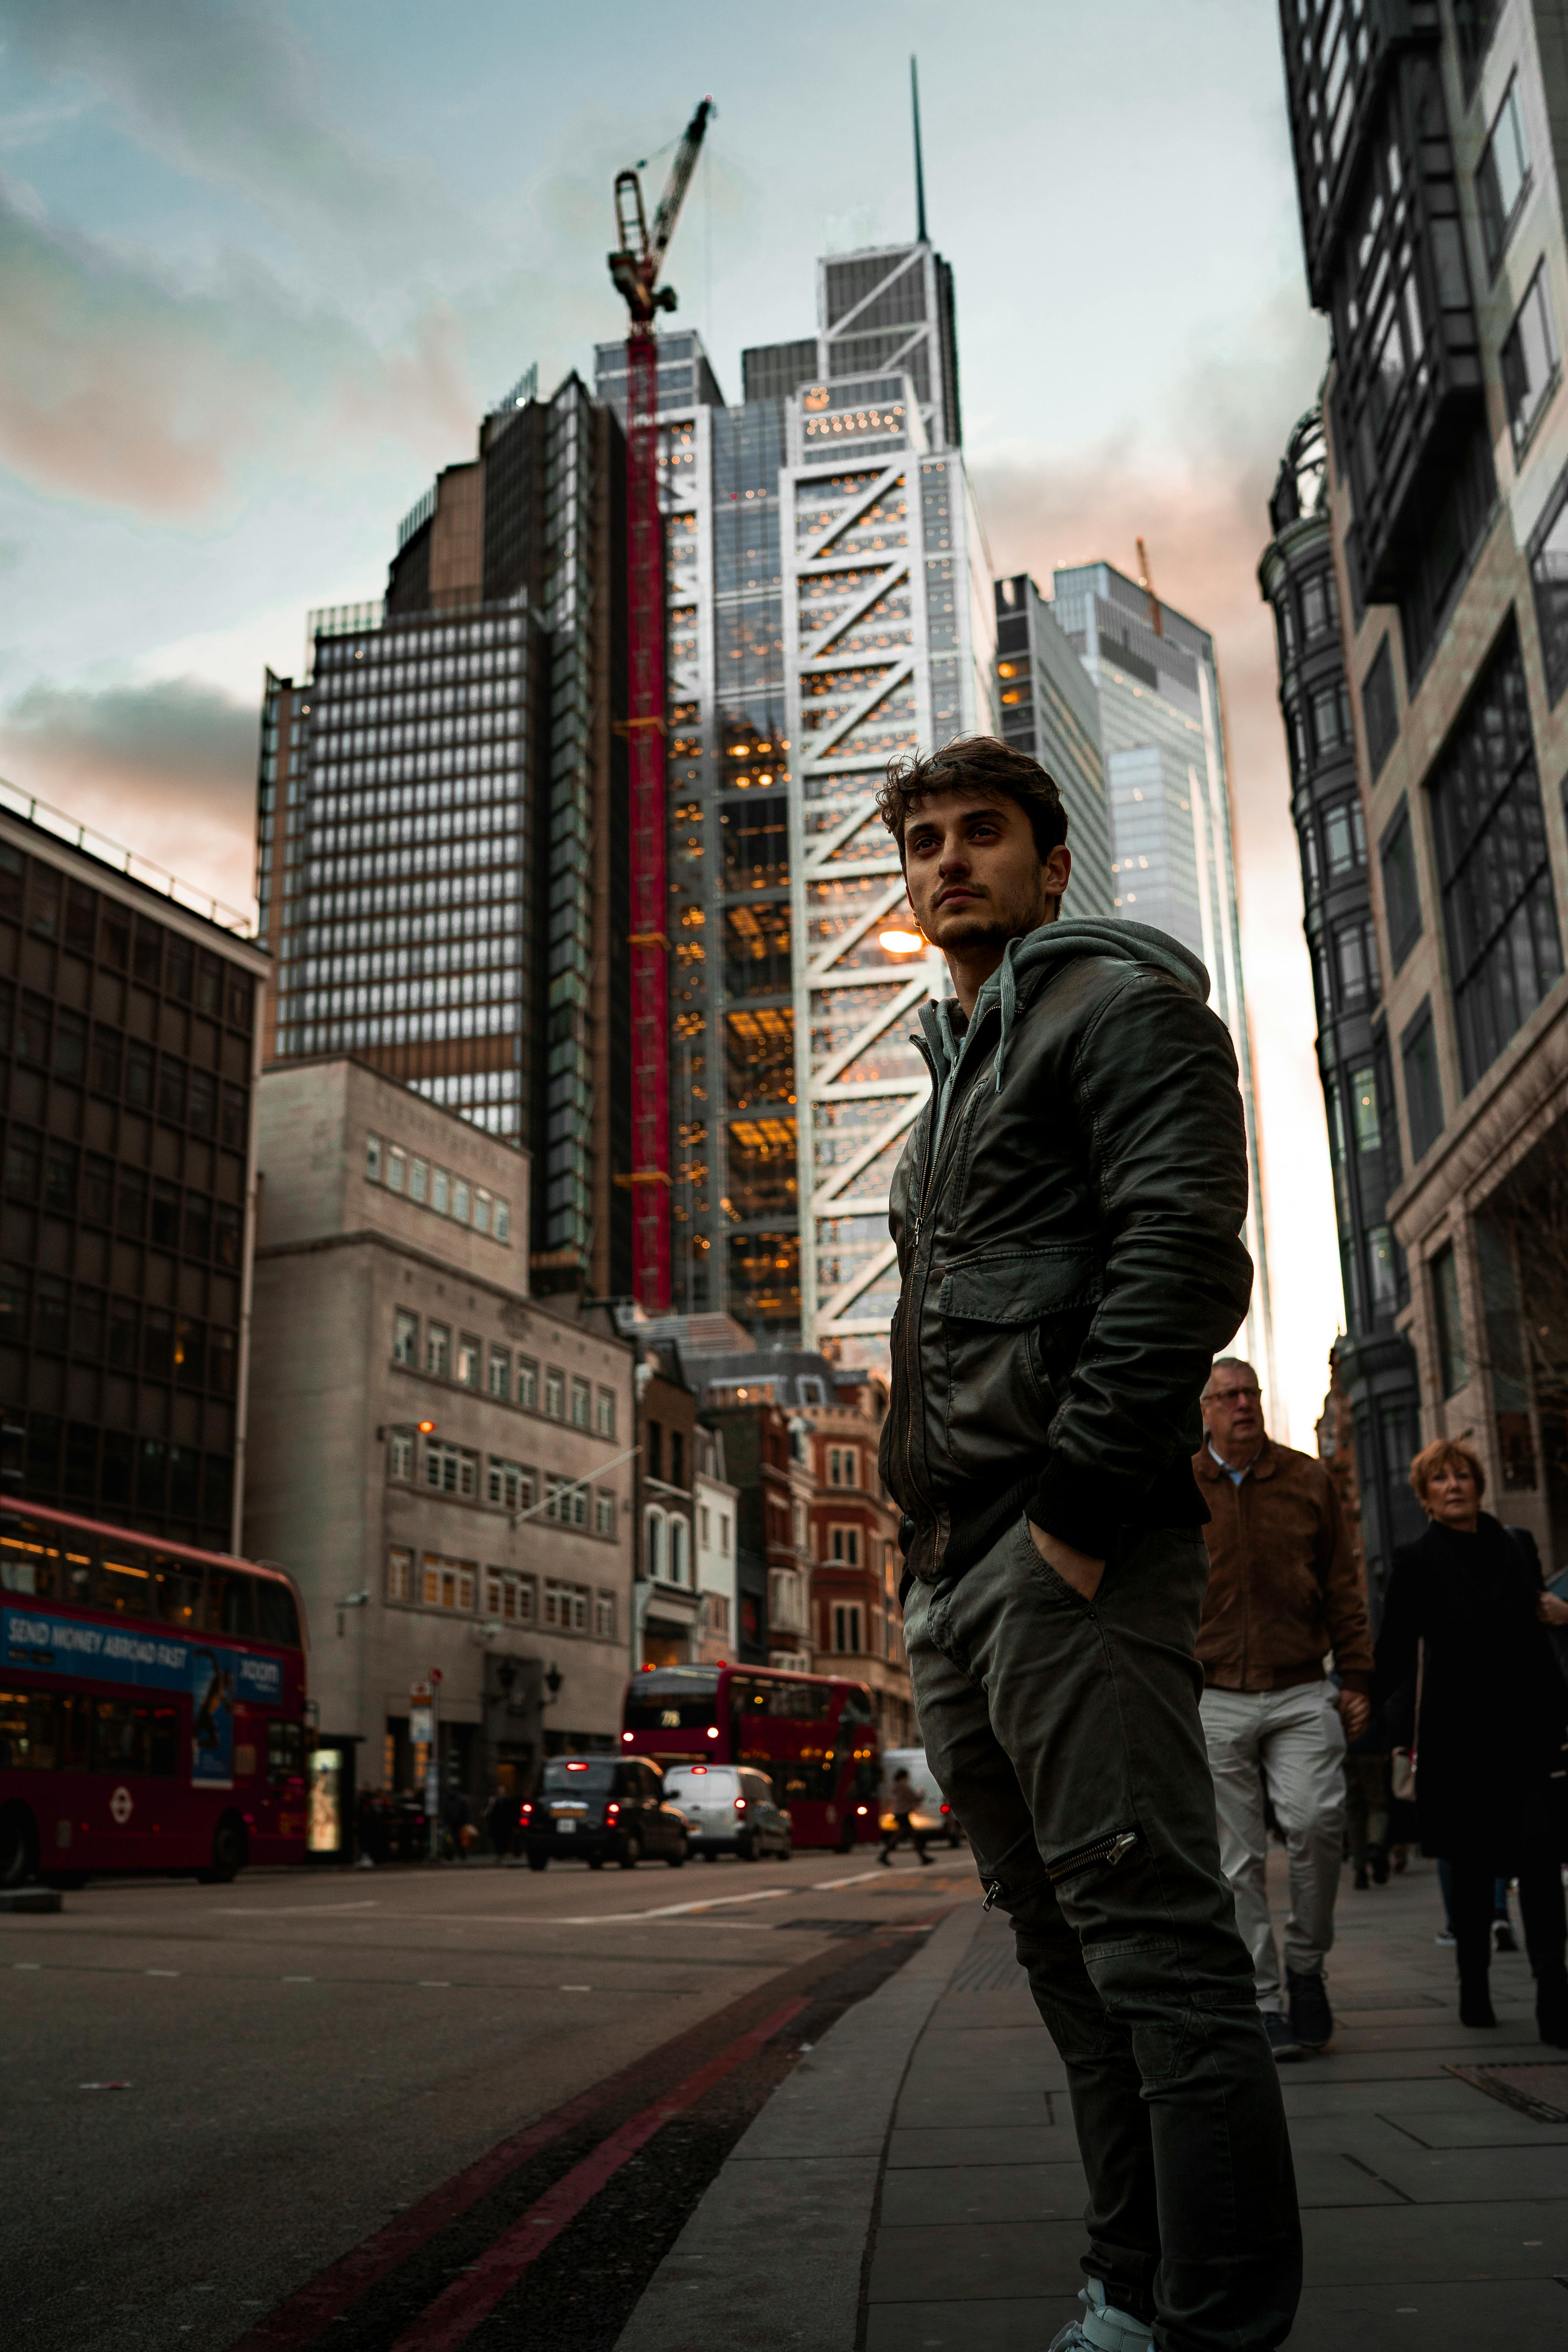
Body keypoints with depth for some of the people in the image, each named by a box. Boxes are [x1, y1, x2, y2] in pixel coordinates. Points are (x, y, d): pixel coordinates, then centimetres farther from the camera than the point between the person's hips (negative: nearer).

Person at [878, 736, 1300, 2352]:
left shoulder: (1118, 1000, 1)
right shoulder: (955, 1077, 27)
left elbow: (1183, 1252, -15)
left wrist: (1078, 1501, -21)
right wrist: (931, 1555, 17)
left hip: (1072, 1553, -9)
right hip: (958, 1574, 9)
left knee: (1151, 1939, -8)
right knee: (1067, 1951, 12)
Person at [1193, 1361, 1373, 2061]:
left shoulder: (1308, 1480, 9)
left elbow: (1343, 1586, 13)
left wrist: (1356, 1677, 7)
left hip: (1302, 1694, 0)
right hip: (1214, 1700, 0)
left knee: (1316, 1823, -16)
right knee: (1239, 1859, 1)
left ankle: (1306, 1963, 8)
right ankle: (1264, 2005, 10)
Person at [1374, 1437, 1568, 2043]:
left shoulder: (1513, 1551, 11)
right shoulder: (1415, 1563, 2)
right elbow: (1394, 1653, 2)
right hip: (1458, 1734, -2)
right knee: (1471, 1863, 5)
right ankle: (1474, 1988, 21)